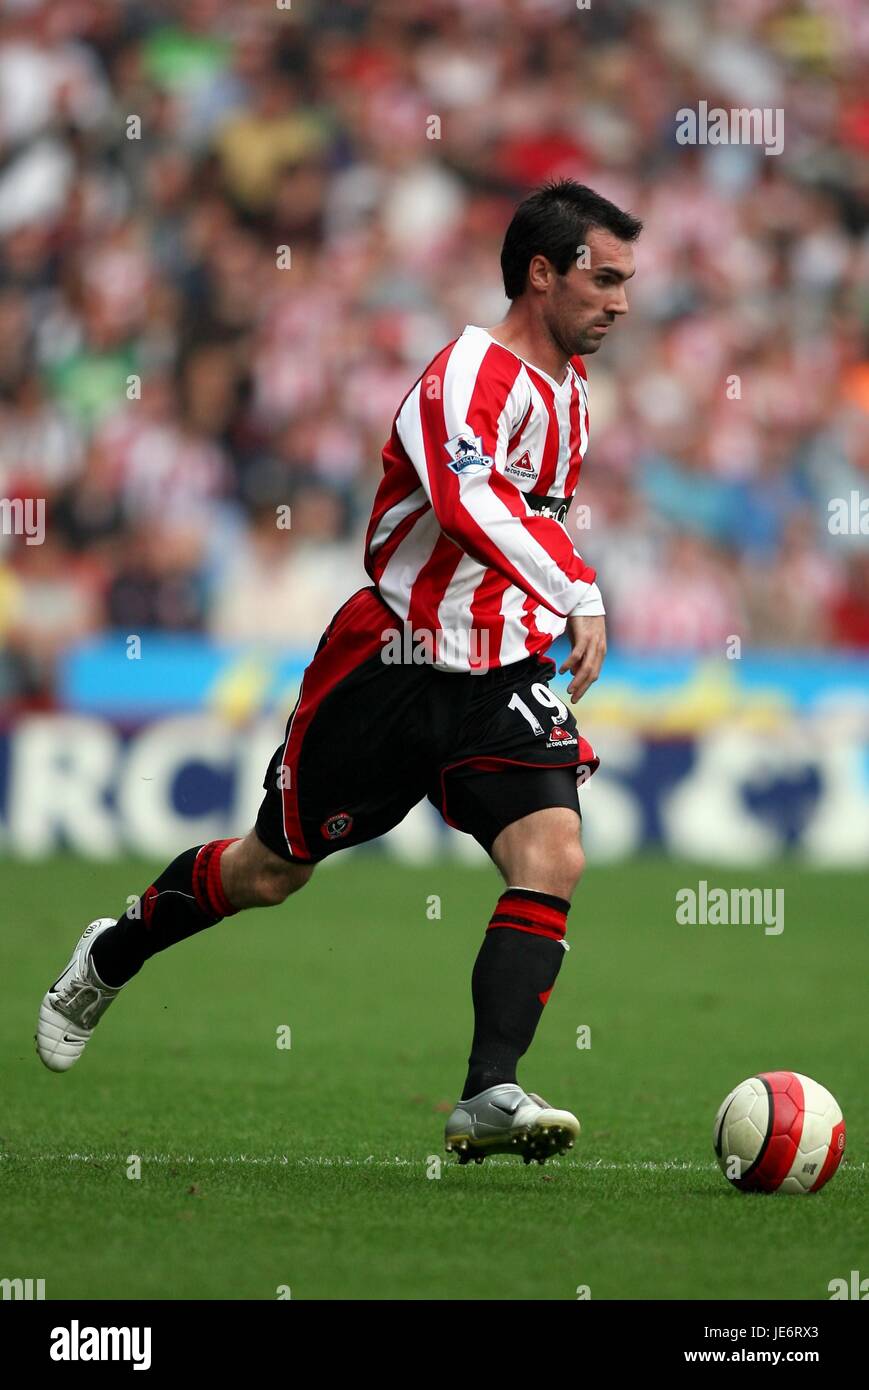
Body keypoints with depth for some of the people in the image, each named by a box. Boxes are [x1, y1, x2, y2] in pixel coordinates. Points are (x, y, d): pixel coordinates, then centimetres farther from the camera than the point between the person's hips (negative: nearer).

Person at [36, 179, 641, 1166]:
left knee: (553, 857, -20)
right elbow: (469, 497, -41)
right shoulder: (472, 373, -21)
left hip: (502, 676, 6)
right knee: (271, 870, 11)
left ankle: (489, 1096, -22)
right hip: (389, 666, -6)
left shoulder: (566, 382, 8)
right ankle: (109, 958, 39)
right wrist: (579, 597, -47)